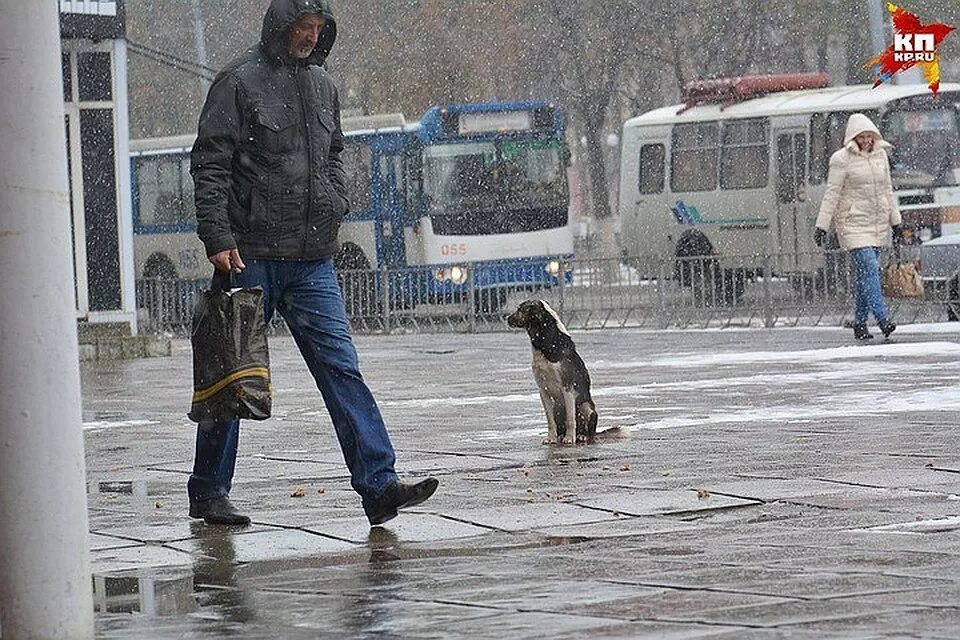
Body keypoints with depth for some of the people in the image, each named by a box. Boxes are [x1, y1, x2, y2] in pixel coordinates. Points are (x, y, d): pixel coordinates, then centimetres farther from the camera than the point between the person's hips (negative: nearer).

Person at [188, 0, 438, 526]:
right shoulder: (240, 82, -5)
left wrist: (334, 208, 12)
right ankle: (208, 492, 15)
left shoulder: (322, 85, 15)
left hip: (312, 260, 5)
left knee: (341, 368, -4)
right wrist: (218, 238, -15)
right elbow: (209, 166, -8)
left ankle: (379, 485, -11)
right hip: (250, 256, -5)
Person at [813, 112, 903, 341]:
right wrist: (822, 226, -10)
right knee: (869, 267, -17)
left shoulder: (880, 154, 10)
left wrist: (895, 220, 21)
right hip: (853, 222, -6)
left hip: (878, 223, 6)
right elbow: (832, 194, -8)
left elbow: (887, 190, 19)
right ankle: (882, 318, -22)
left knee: (864, 274, 7)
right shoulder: (842, 159, -8)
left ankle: (860, 322, 12)